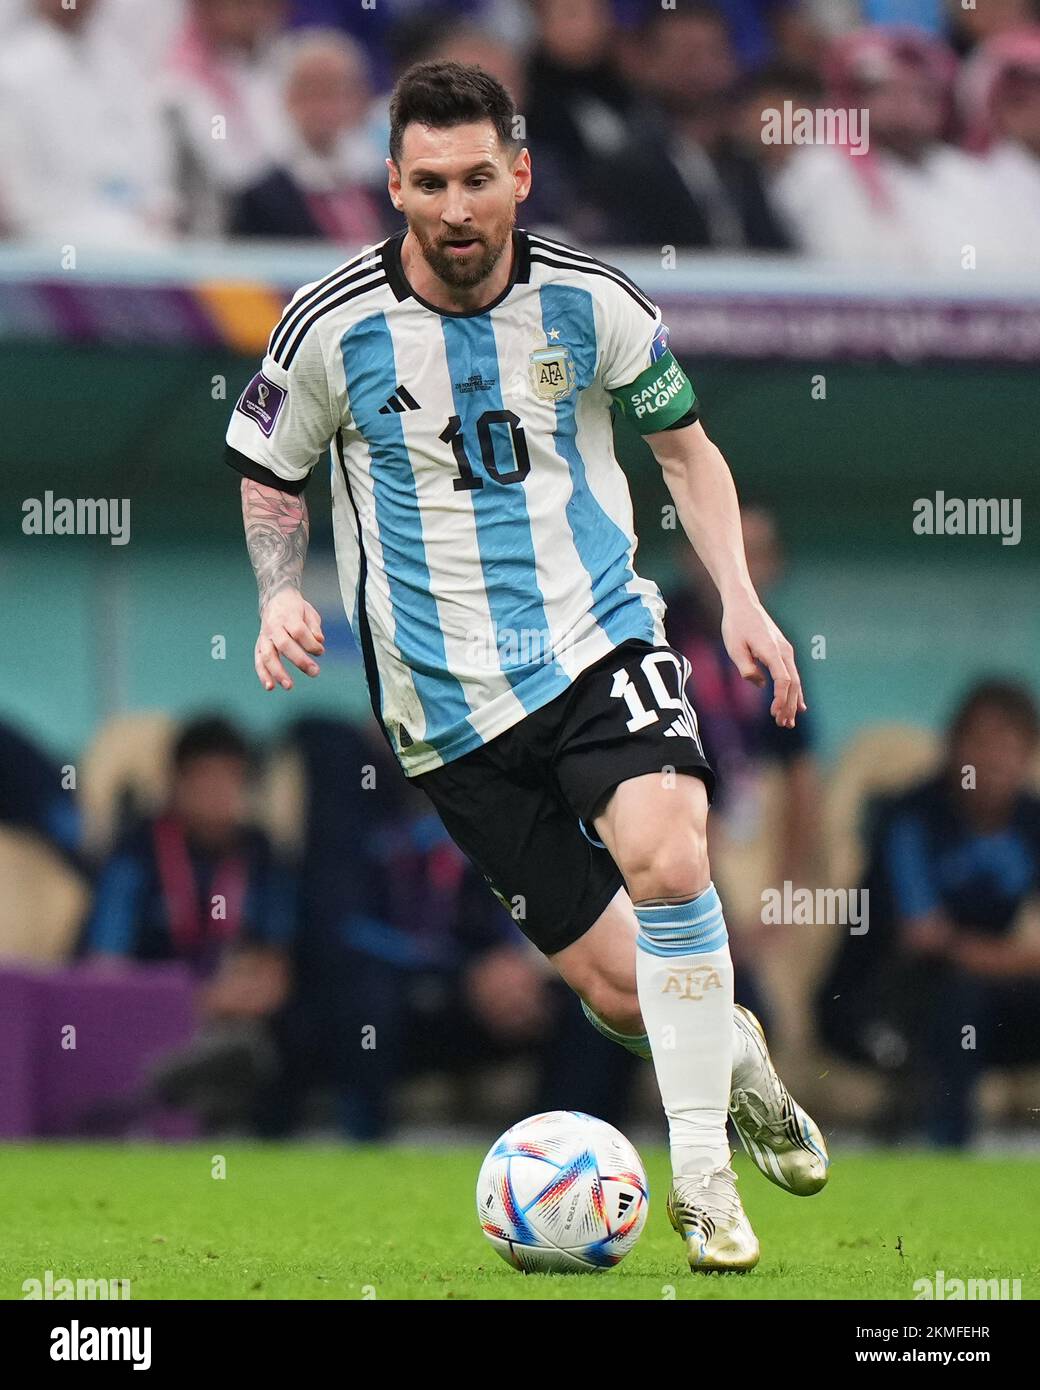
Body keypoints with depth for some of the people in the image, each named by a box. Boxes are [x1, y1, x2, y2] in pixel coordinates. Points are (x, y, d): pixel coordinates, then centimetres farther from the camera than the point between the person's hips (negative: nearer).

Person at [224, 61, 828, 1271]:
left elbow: (684, 444, 13)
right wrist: (281, 595, -8)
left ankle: (701, 1169, -16)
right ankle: (736, 1057, 32)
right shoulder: (333, 327, -6)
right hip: (449, 703, 0)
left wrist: (740, 599, 2)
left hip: (601, 639, 0)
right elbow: (269, 477, 11)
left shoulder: (590, 304, -2)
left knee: (665, 860, -30)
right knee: (619, 991, -3)